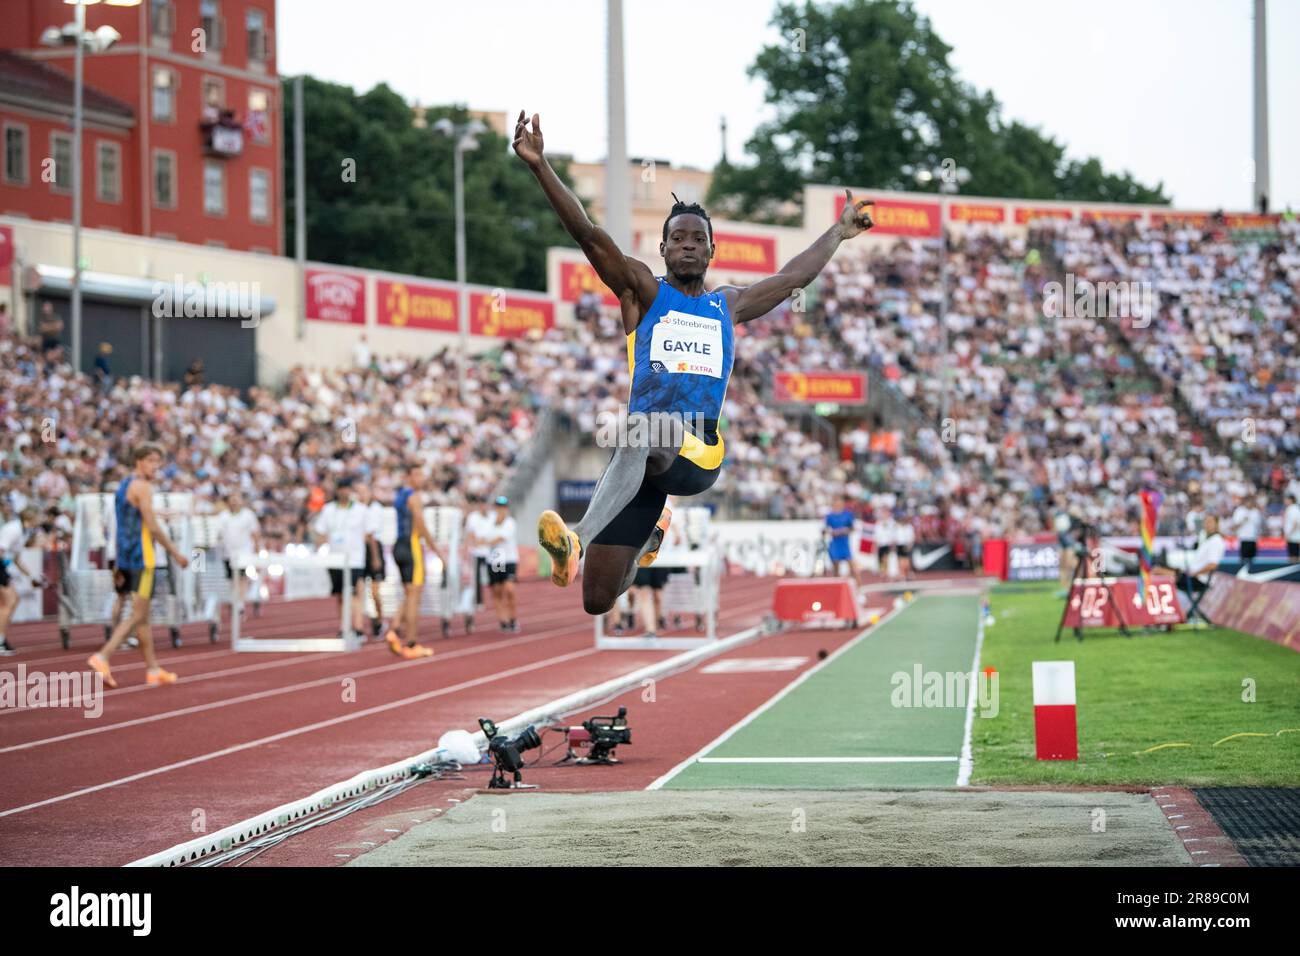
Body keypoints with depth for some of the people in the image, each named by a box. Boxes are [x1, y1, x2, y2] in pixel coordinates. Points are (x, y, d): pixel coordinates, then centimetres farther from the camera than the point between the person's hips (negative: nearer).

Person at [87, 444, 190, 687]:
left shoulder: (124, 485, 17)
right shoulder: (142, 486, -12)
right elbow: (152, 526, -17)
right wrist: (176, 553, -10)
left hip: (126, 556, 10)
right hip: (141, 556, -10)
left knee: (142, 616, 12)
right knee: (138, 616, -8)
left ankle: (153, 669, 16)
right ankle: (102, 657, -18)